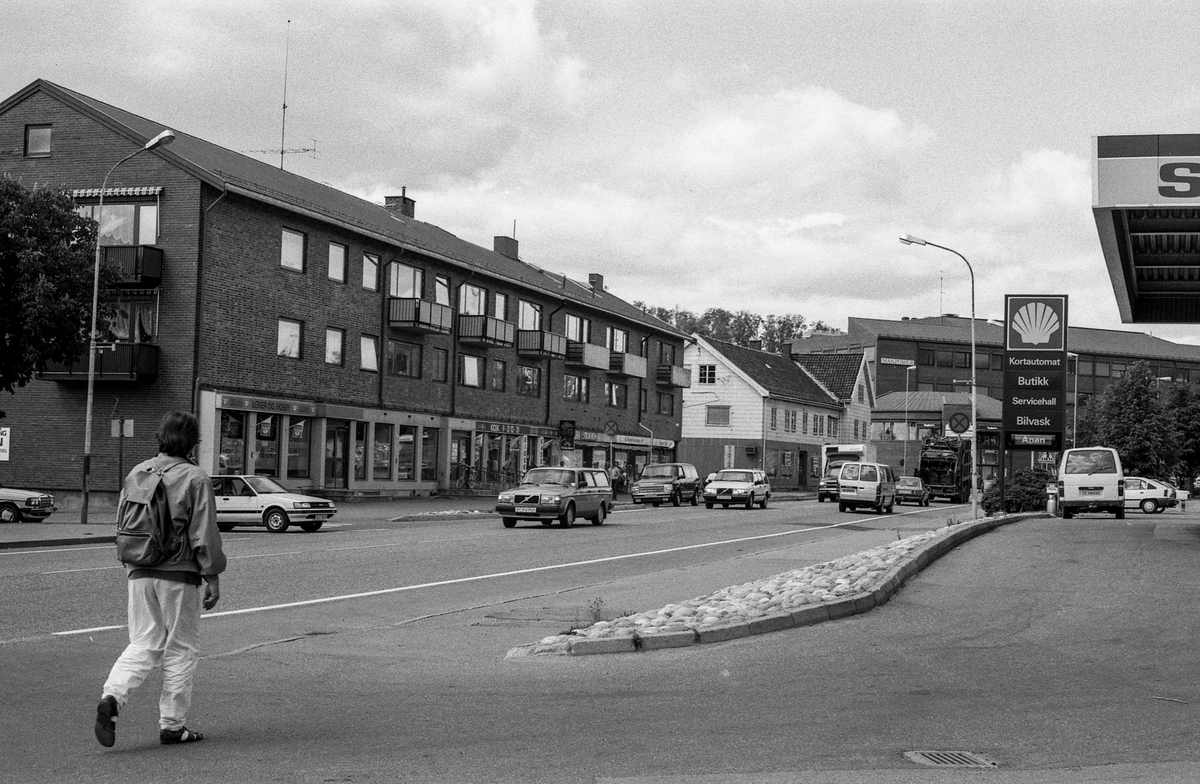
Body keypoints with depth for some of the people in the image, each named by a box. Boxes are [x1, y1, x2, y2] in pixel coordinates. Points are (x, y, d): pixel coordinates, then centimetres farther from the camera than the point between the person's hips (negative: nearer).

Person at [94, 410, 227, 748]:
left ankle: (111, 697, -12)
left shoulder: (136, 473, 9)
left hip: (139, 573, 5)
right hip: (178, 574, -5)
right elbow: (204, 534, -11)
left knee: (143, 644, 11)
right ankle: (172, 725, 11)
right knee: (181, 649, 6)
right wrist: (212, 576, -5)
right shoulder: (195, 479, -9)